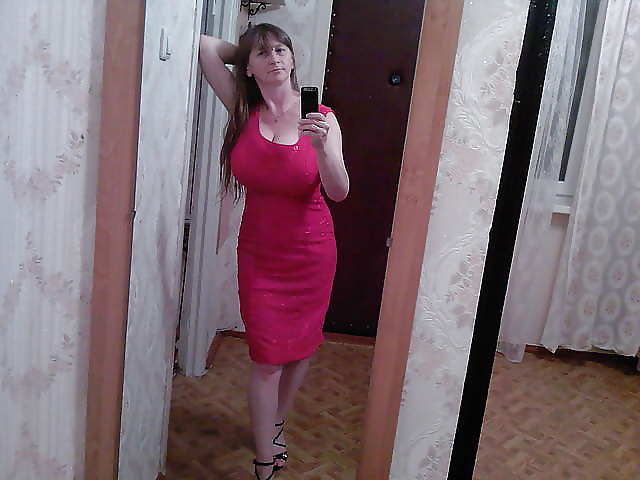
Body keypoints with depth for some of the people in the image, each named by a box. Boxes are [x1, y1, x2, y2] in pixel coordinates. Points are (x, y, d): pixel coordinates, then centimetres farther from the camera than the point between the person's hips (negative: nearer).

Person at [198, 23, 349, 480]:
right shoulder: (244, 109, -5)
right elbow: (207, 46, -8)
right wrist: (247, 50, 2)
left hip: (310, 253, 1)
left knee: (300, 348, 17)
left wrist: (321, 146, -32)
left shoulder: (321, 117, -9)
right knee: (267, 358, 1)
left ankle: (274, 423, 45)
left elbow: (339, 192, -16)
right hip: (259, 253, 0)